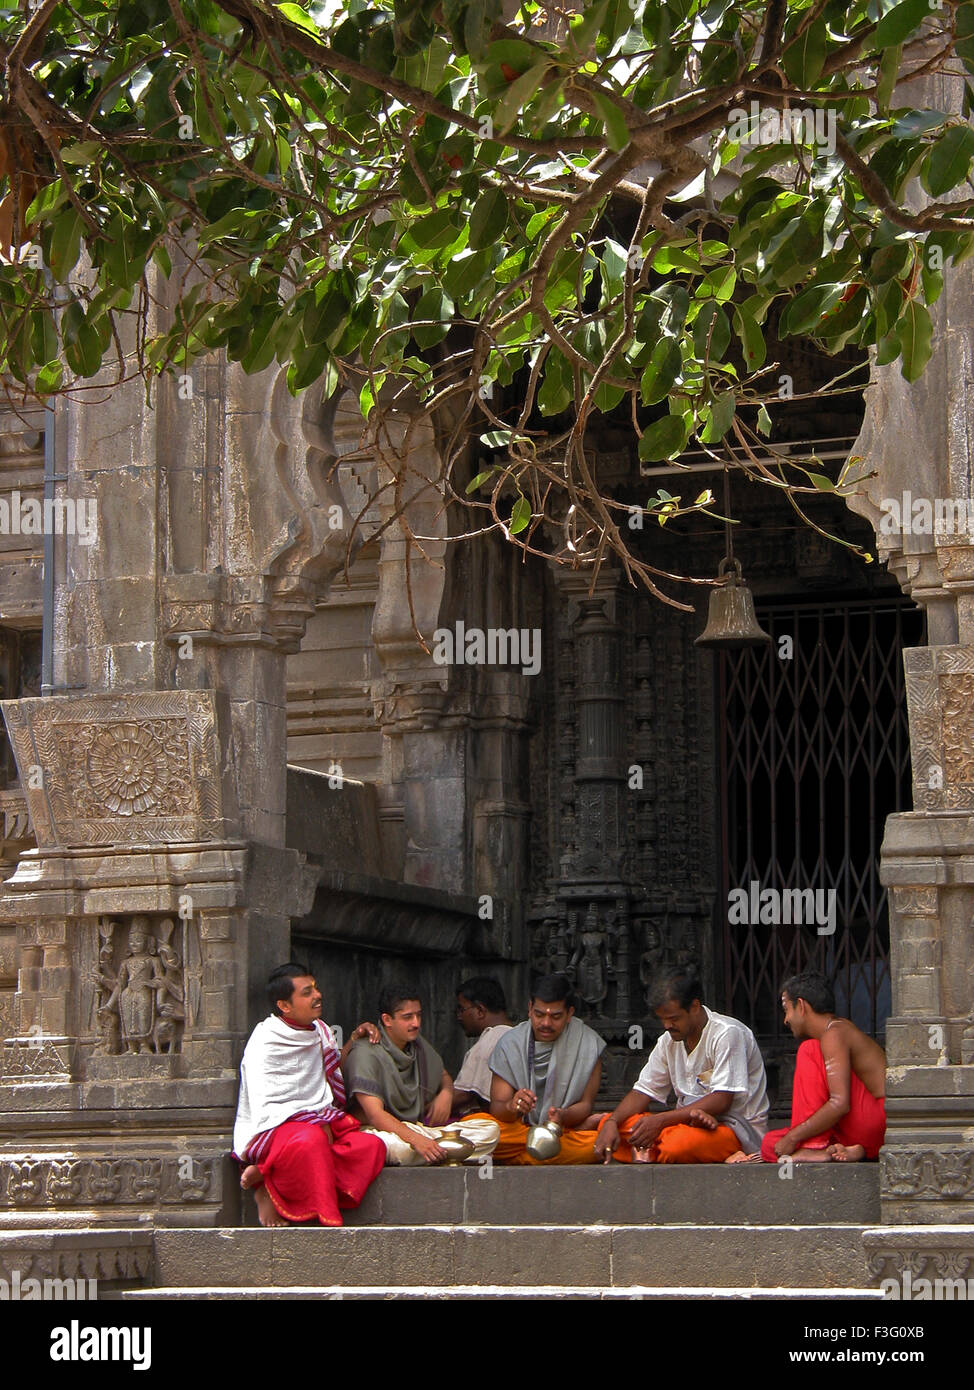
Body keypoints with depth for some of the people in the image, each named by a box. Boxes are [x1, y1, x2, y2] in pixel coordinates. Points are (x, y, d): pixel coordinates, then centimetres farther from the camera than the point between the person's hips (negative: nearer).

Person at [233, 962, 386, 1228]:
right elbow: (264, 1109, -15)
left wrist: (354, 1041, 16)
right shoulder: (265, 1042, -7)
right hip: (272, 1129, -8)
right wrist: (316, 1123, -20)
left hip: (319, 1124, 8)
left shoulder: (320, 1032, 16)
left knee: (372, 1146, -22)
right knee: (310, 1140, -42)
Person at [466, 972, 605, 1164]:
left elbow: (586, 1104, -3)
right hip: (518, 1129, 1)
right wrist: (511, 1107, -30)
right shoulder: (510, 1043, -1)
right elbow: (497, 1108, -5)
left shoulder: (588, 1044, -3)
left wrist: (563, 1117, -27)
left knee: (593, 1142, -36)